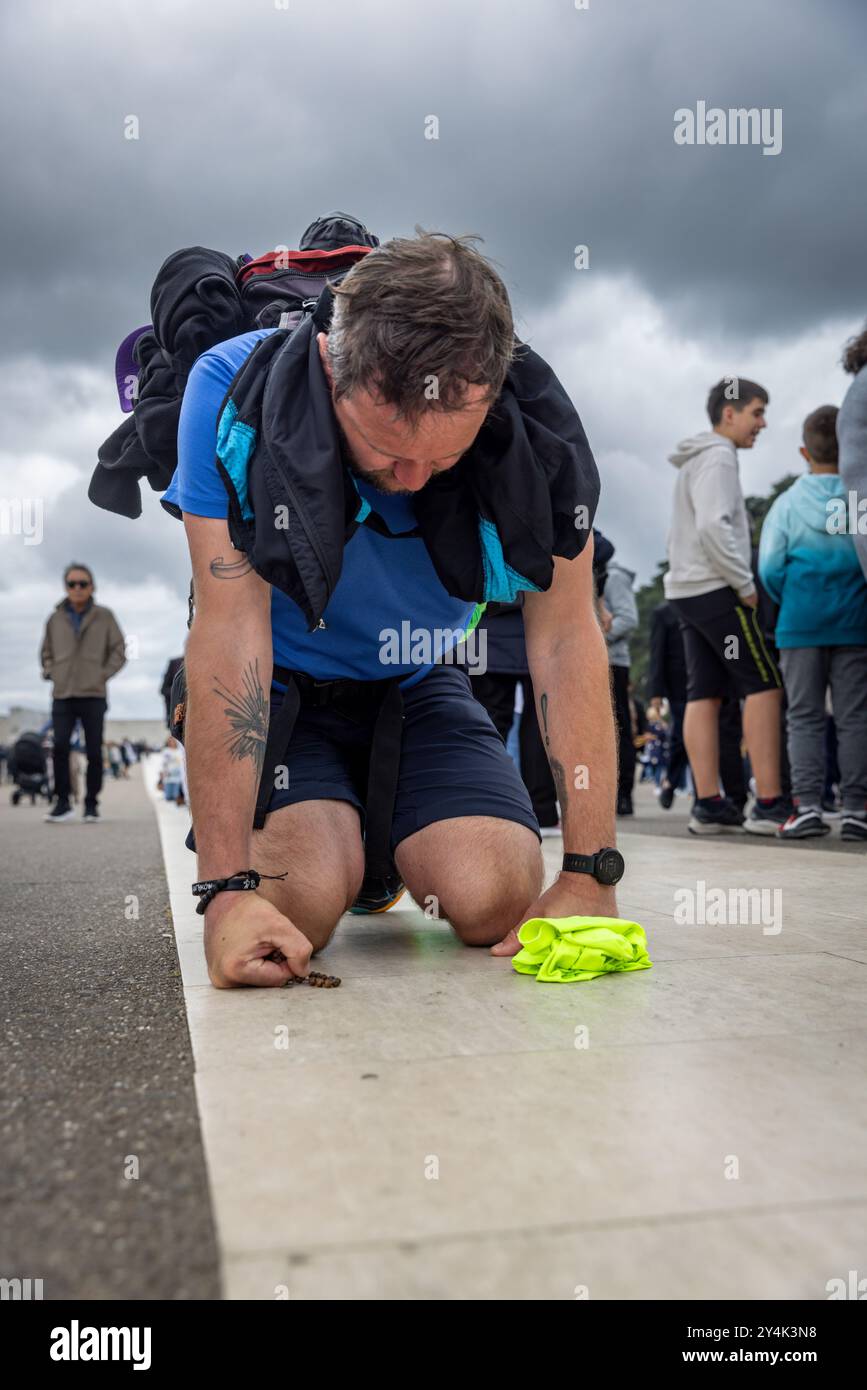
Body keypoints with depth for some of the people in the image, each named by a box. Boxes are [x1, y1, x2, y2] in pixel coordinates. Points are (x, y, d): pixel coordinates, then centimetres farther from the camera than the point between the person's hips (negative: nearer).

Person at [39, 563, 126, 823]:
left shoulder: (104, 616, 5)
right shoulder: (55, 619, 10)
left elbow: (118, 651, 7)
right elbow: (46, 652, 22)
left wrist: (103, 675, -3)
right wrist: (51, 672, 6)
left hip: (93, 695, -1)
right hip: (62, 695, 1)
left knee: (94, 751, 0)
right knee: (60, 745, -12)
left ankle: (91, 804, 9)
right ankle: (62, 802, -2)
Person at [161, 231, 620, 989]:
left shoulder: (534, 423, -22)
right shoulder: (236, 390, -27)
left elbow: (565, 639, -18)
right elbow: (230, 629, -29)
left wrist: (589, 876, -21)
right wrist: (227, 889, -32)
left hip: (418, 685, 2)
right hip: (281, 689, -1)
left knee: (494, 897, -19)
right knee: (303, 898, -26)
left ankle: (388, 852, 17)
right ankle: (344, 841, 13)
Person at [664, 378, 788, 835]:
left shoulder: (693, 463, 23)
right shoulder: (717, 456, -9)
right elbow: (714, 528, -22)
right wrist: (745, 585, -14)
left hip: (686, 590, 10)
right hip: (715, 590, -10)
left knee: (704, 692, 3)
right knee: (763, 685, -9)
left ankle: (708, 804, 1)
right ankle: (769, 805, -12)